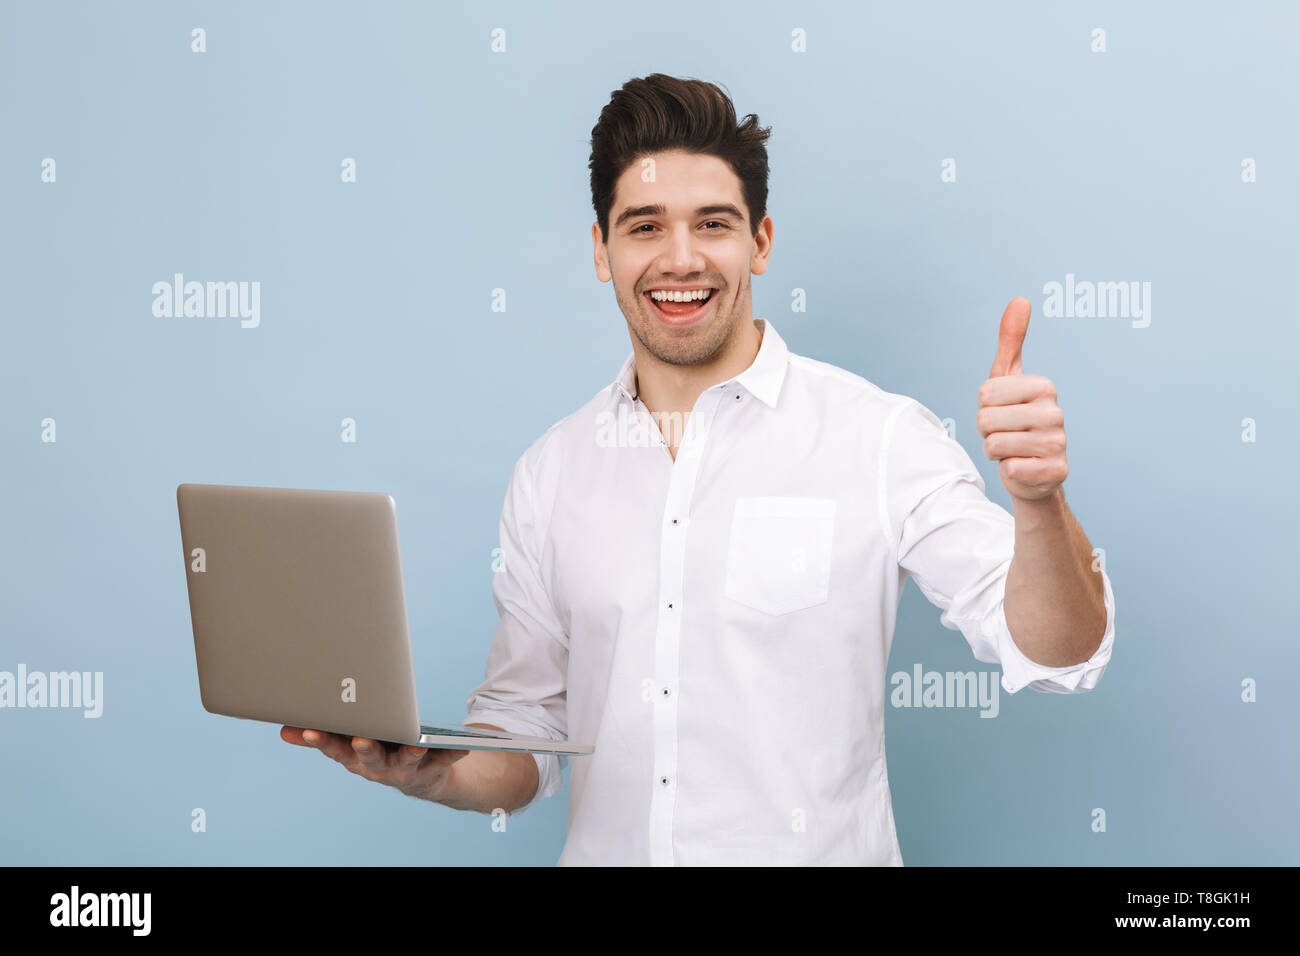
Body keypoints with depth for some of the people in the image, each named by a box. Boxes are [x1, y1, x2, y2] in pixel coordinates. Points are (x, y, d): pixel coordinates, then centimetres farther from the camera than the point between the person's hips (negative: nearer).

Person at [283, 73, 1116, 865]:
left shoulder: (880, 437, -6)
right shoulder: (548, 476, 5)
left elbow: (1058, 658, -11)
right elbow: (525, 731, 11)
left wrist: (1038, 502, -29)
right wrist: (435, 771, -8)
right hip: (606, 851, 3)